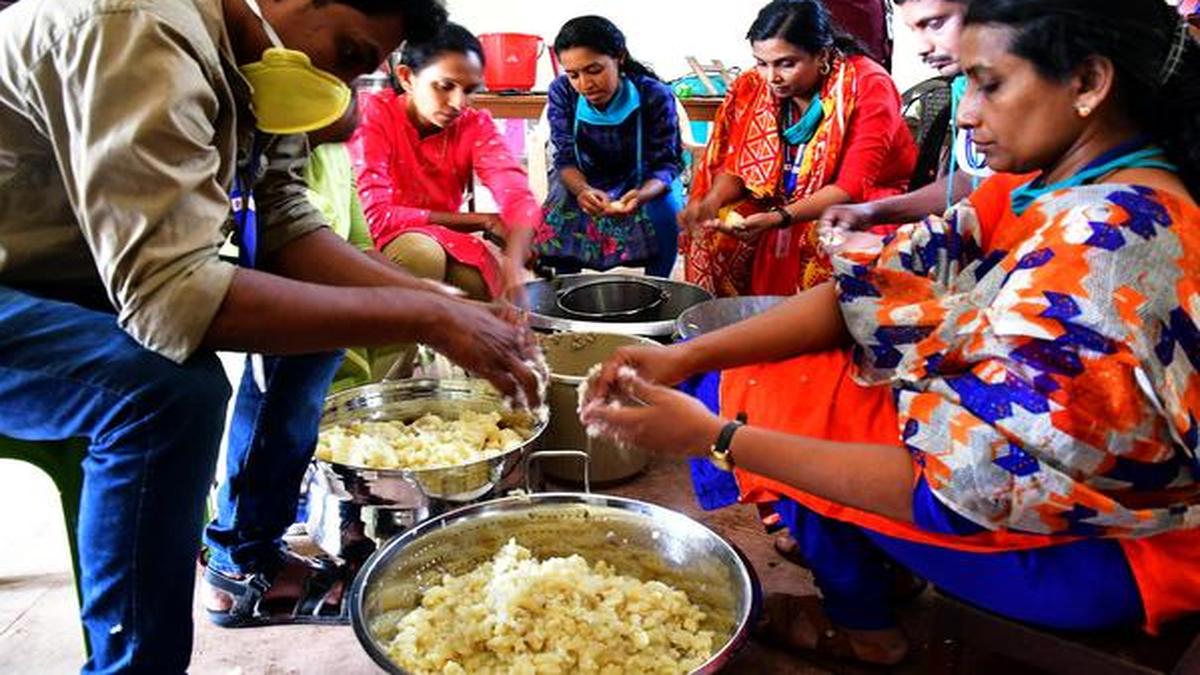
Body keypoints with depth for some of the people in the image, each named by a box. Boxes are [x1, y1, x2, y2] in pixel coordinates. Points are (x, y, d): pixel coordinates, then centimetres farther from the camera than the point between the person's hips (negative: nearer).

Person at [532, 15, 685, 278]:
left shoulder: (655, 96, -23)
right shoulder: (561, 91, -18)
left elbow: (666, 163, -20)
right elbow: (565, 158, -16)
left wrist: (641, 195, -44)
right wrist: (581, 190, -41)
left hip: (645, 180, -1)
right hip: (584, 180, 1)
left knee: (666, 213, -29)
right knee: (555, 218, -26)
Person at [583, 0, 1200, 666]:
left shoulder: (1108, 242, -31)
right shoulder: (1044, 187, -2)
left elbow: (963, 488, -32)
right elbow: (881, 291, -8)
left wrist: (717, 437, -30)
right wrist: (686, 357, -18)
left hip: (1095, 549, -8)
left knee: (772, 394, -6)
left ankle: (862, 629, 18)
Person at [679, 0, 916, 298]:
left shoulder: (868, 86, -18)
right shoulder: (754, 86, -4)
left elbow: (853, 186, -22)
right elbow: (736, 165, 2)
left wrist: (780, 218, -35)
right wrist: (712, 201, -22)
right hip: (779, 204, 5)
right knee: (711, 236, -16)